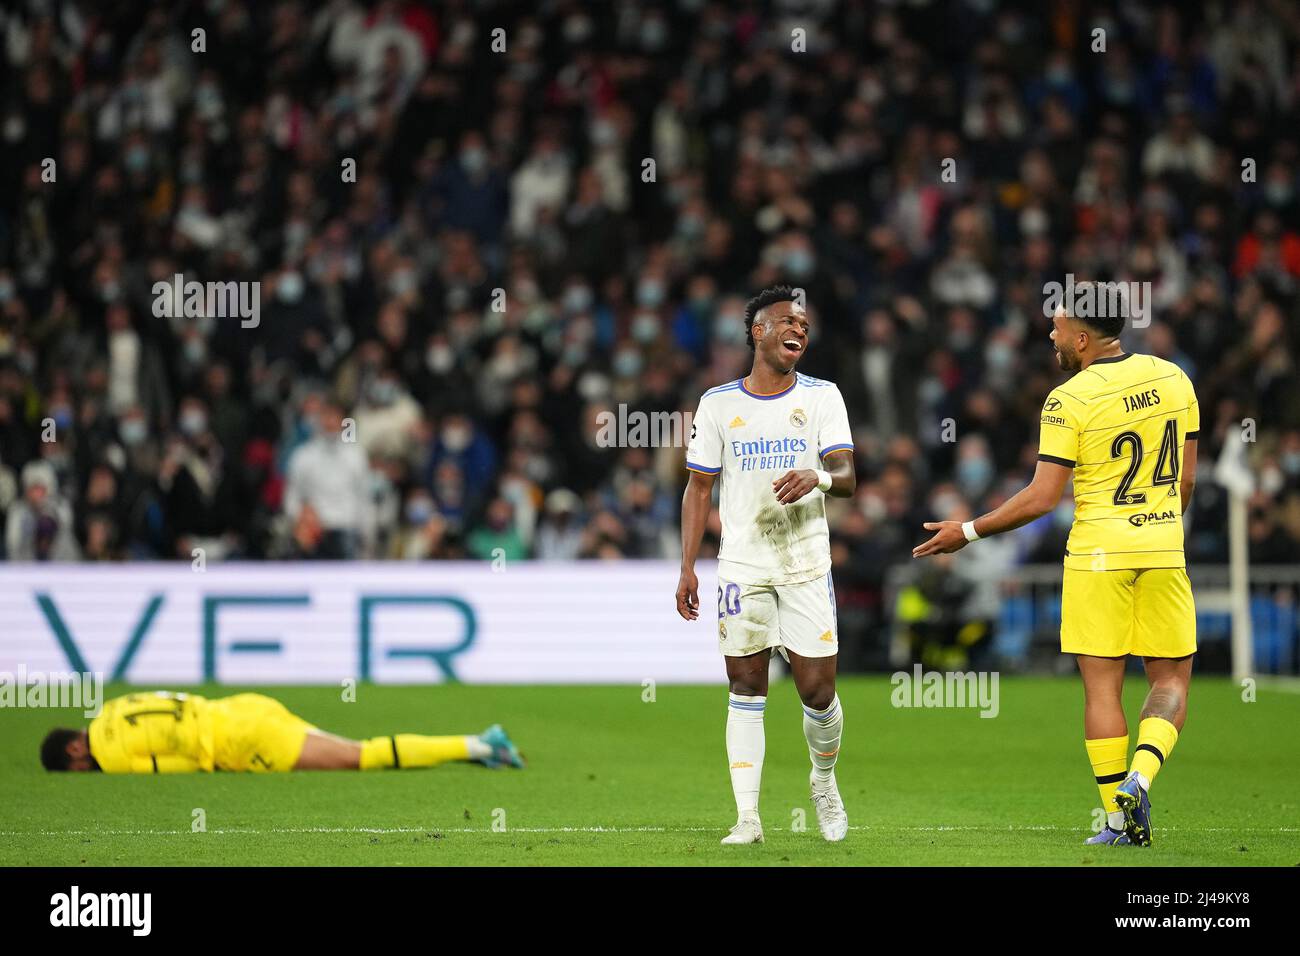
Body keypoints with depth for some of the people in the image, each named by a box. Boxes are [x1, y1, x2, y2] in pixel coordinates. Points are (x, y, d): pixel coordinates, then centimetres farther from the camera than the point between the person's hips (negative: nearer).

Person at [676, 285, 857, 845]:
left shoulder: (821, 396, 4)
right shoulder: (718, 404, 5)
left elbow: (846, 477, -4)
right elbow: (700, 488, 9)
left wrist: (819, 476, -28)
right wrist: (687, 567, 2)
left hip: (807, 565, 0)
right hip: (742, 565, 0)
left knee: (817, 691, -3)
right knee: (745, 688, -1)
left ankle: (824, 780, 26)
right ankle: (747, 817, 2)